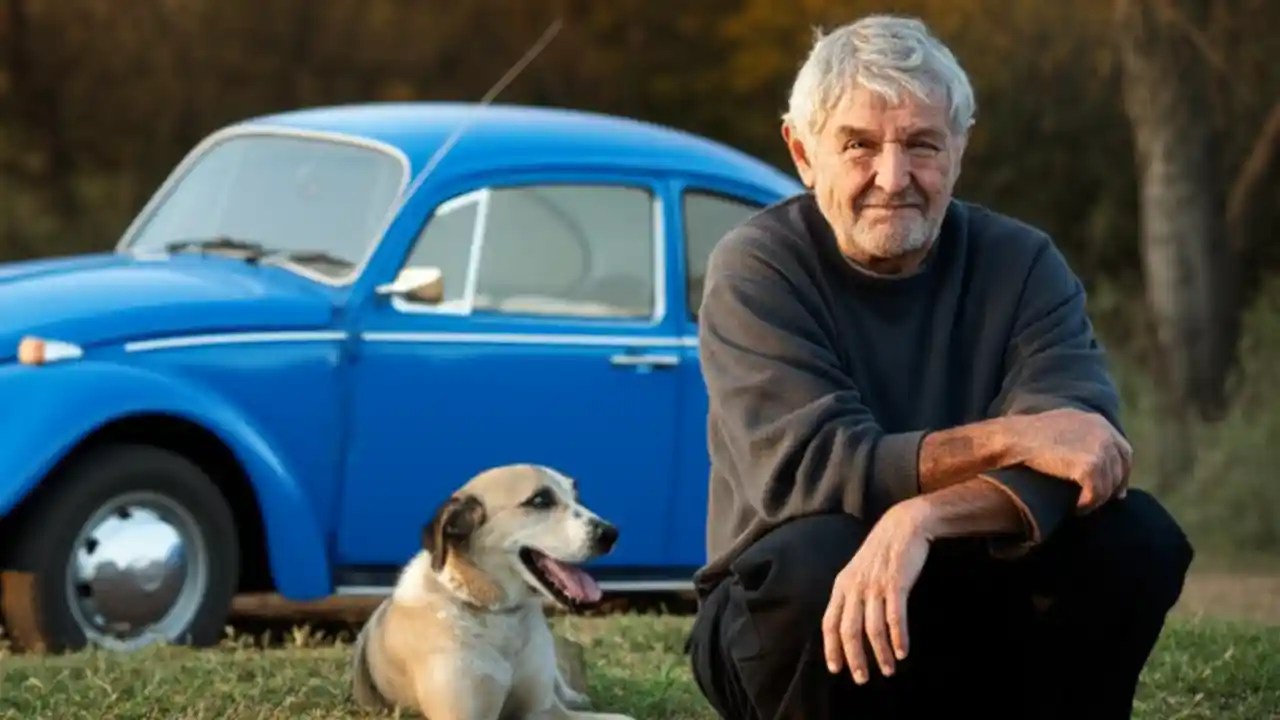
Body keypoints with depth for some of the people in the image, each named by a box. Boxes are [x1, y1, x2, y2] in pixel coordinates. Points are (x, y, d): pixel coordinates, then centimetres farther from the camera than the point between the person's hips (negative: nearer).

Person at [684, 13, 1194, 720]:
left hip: (973, 616, 3)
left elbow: (1075, 456, -22)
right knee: (815, 555, -35)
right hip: (792, 612, -3)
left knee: (1137, 536, -22)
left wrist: (920, 520, -40)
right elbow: (804, 468, -26)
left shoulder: (1021, 263, -5)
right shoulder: (757, 268, -12)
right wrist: (1007, 439, -32)